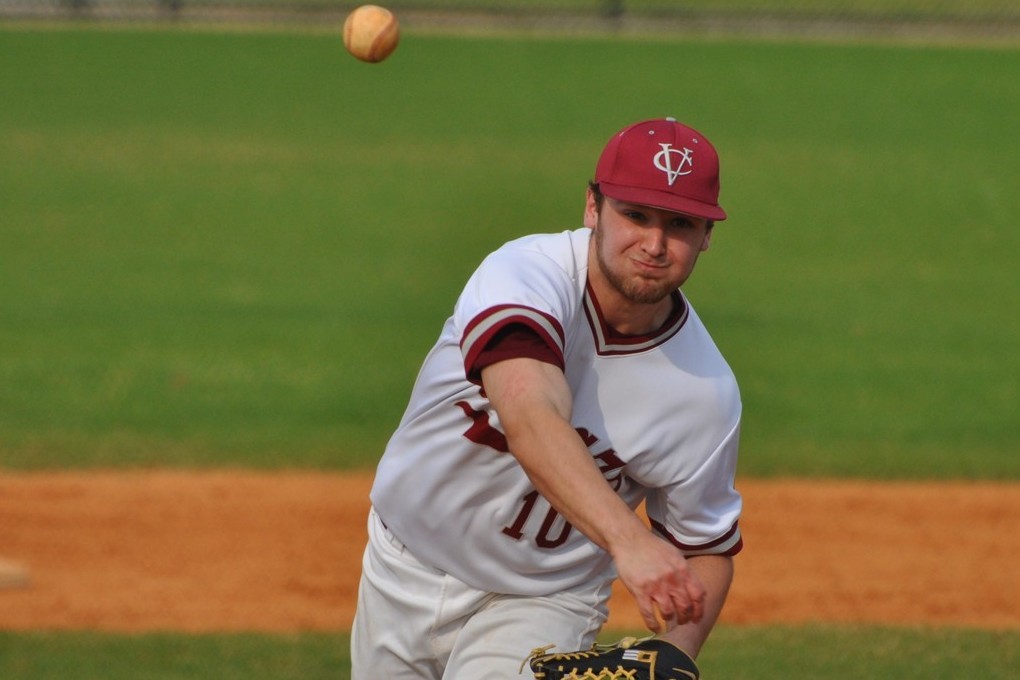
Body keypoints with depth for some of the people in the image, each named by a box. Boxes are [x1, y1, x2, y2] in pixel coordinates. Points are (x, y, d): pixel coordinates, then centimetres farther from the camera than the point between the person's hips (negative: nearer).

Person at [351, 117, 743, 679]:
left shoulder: (707, 394, -17)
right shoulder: (525, 272, -27)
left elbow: (706, 548, -3)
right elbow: (528, 417, -47)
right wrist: (627, 539, -63)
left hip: (543, 606, 0)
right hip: (403, 574, 1)